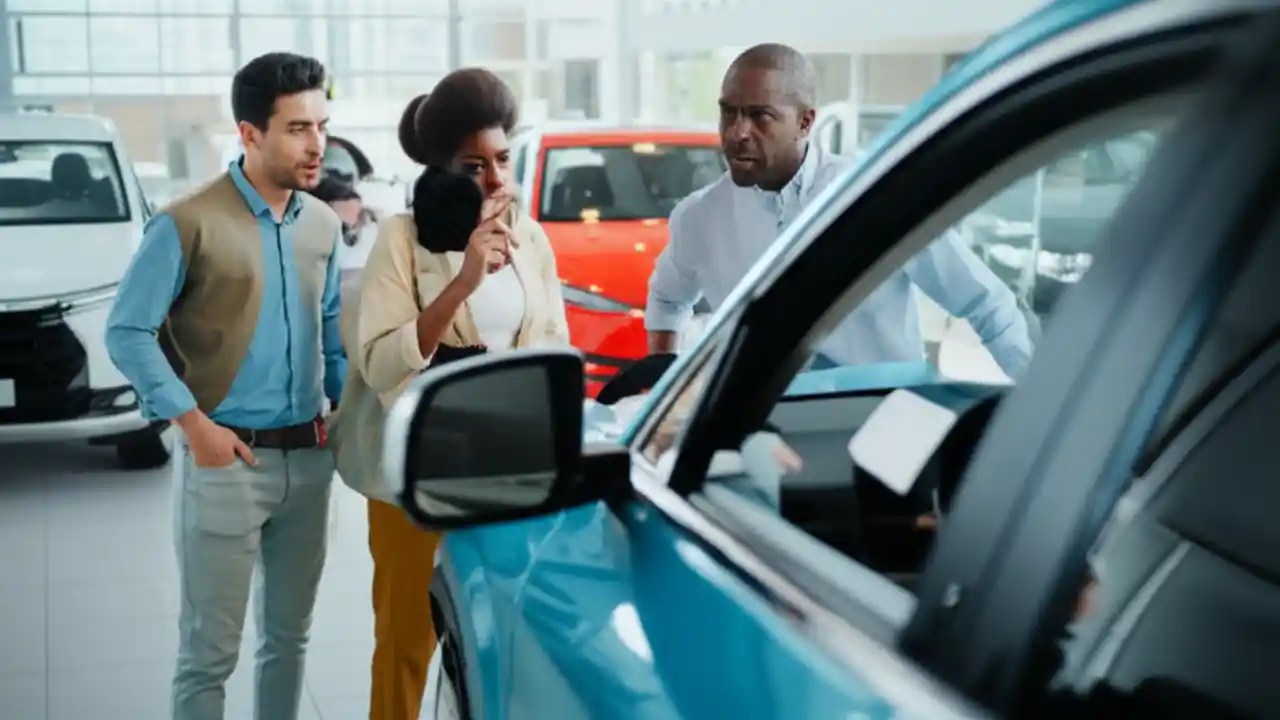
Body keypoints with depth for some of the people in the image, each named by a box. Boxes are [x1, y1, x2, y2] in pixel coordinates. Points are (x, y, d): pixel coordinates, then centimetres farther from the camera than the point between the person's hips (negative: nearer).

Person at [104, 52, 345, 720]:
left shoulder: (323, 225, 7)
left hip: (308, 457, 6)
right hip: (226, 459, -5)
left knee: (289, 634, 16)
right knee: (209, 650, 2)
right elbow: (127, 332, -10)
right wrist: (192, 422, -15)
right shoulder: (188, 224, -12)